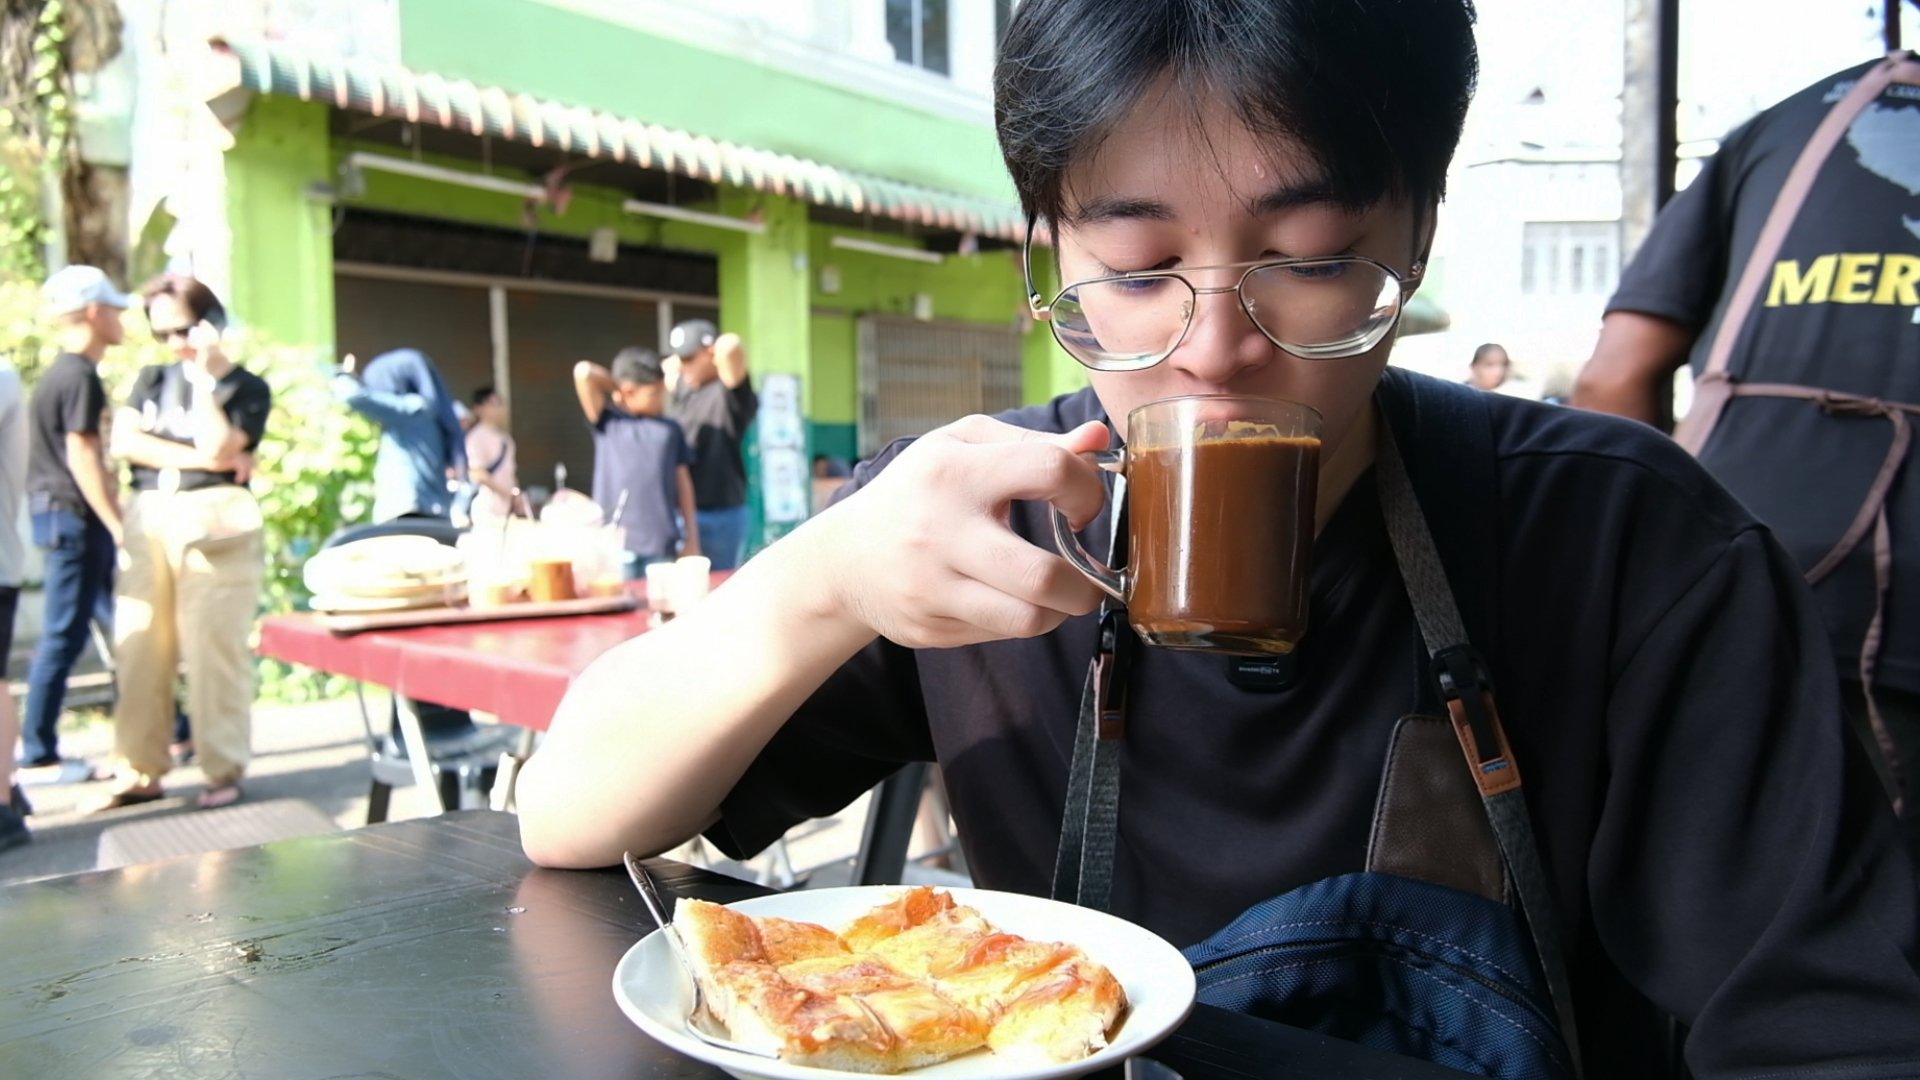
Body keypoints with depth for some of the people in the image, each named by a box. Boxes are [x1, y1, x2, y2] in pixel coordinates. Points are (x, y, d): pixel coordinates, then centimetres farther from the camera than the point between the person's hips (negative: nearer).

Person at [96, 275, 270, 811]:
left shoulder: (246, 388, 3)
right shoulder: (152, 378, 16)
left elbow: (216, 449, -12)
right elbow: (123, 442, 1)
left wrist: (203, 378, -10)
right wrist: (195, 458, -9)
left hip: (213, 524, -5)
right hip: (147, 521, 5)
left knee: (214, 651, -6)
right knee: (139, 650, 4)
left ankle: (224, 772, 2)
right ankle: (141, 771, 12)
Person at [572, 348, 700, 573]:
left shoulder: (670, 430, 11)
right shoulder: (608, 423, 4)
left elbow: (683, 485, 12)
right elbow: (583, 373, -7)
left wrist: (692, 539, 10)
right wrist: (616, 386, 9)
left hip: (662, 545, 2)